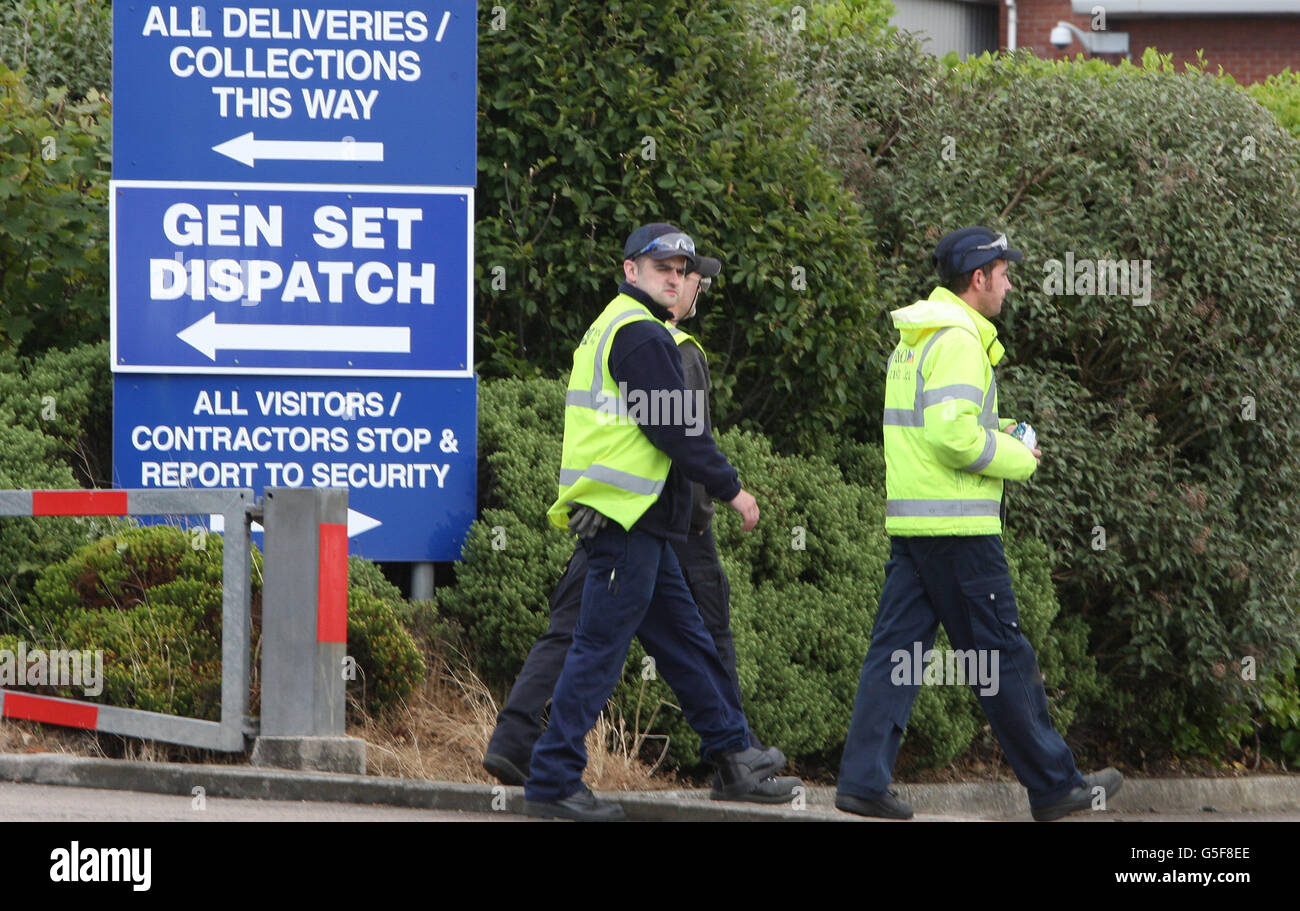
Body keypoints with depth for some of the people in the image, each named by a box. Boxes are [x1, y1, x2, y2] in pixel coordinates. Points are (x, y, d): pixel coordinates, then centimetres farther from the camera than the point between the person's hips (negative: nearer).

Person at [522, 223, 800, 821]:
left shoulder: (609, 329, 20)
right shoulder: (640, 335, -13)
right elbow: (676, 429, -15)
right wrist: (731, 489, -6)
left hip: (636, 524, 11)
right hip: (625, 520, -11)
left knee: (685, 641, 15)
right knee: (600, 649, -8)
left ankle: (735, 760, 22)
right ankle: (552, 782, -7)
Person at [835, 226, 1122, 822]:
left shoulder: (911, 340, 17)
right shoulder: (958, 338, -14)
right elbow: (952, 434, -23)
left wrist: (995, 433, 14)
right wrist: (1017, 459, -9)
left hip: (909, 521, 9)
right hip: (958, 525, -9)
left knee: (896, 648, 5)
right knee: (1002, 658, -1)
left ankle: (863, 779, -2)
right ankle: (1053, 785, 6)